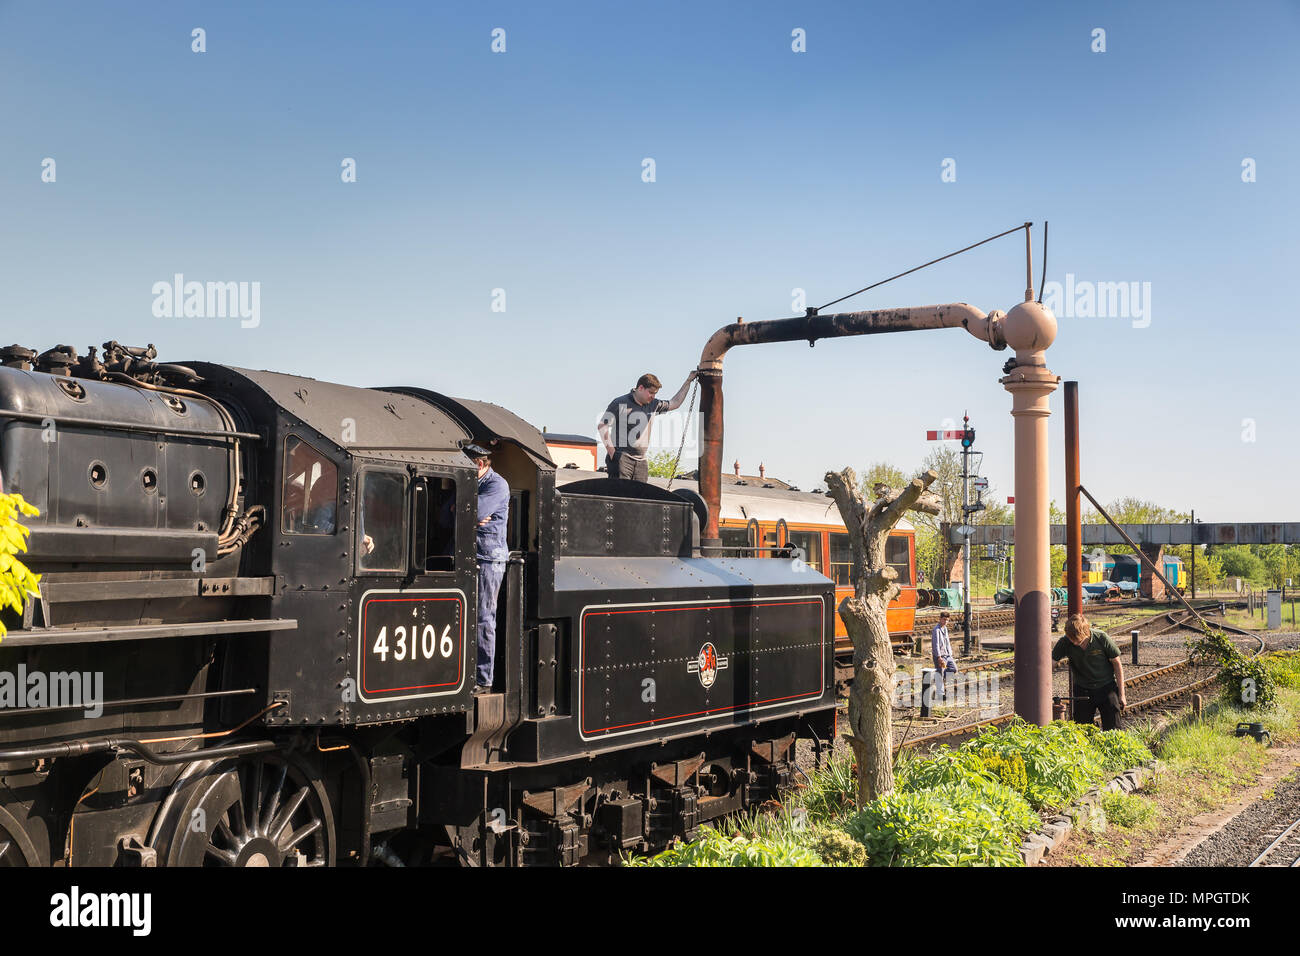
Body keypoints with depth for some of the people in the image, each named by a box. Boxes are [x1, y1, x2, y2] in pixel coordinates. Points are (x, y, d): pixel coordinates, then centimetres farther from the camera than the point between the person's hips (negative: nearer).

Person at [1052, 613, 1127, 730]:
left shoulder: (1102, 638, -17)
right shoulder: (1065, 643, -14)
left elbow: (1117, 664, -6)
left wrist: (1121, 694, -4)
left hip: (1106, 687, -1)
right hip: (1082, 691, 2)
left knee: (1113, 729, -2)